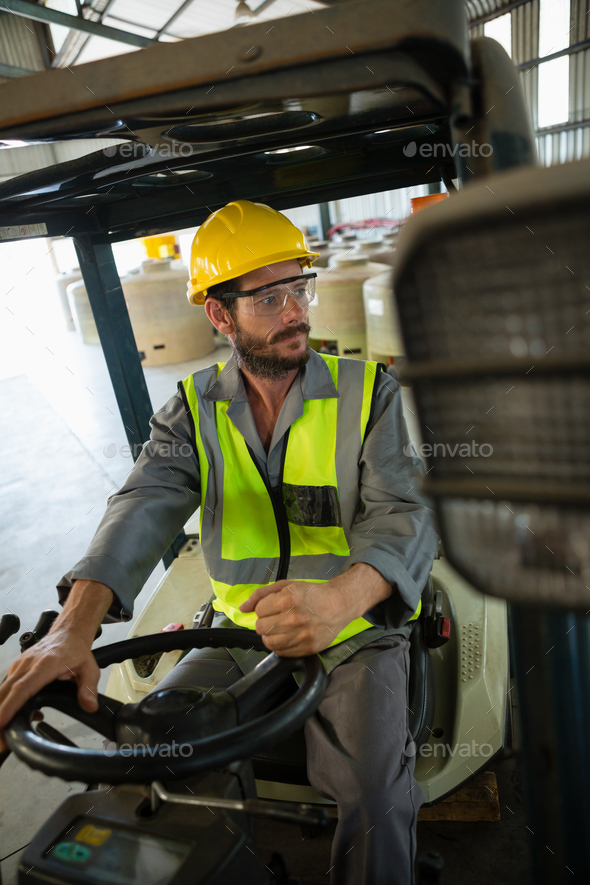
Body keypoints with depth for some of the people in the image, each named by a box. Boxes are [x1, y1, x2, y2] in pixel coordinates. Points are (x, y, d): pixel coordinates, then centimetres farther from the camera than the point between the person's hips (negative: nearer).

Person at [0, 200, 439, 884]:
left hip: (358, 630, -2)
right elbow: (146, 506, -15)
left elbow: (404, 512, -17)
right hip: (241, 630, 3)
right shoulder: (195, 408, 0)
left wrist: (343, 594, -40)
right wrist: (75, 626, -33)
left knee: (375, 799, -23)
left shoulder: (368, 392, -7)